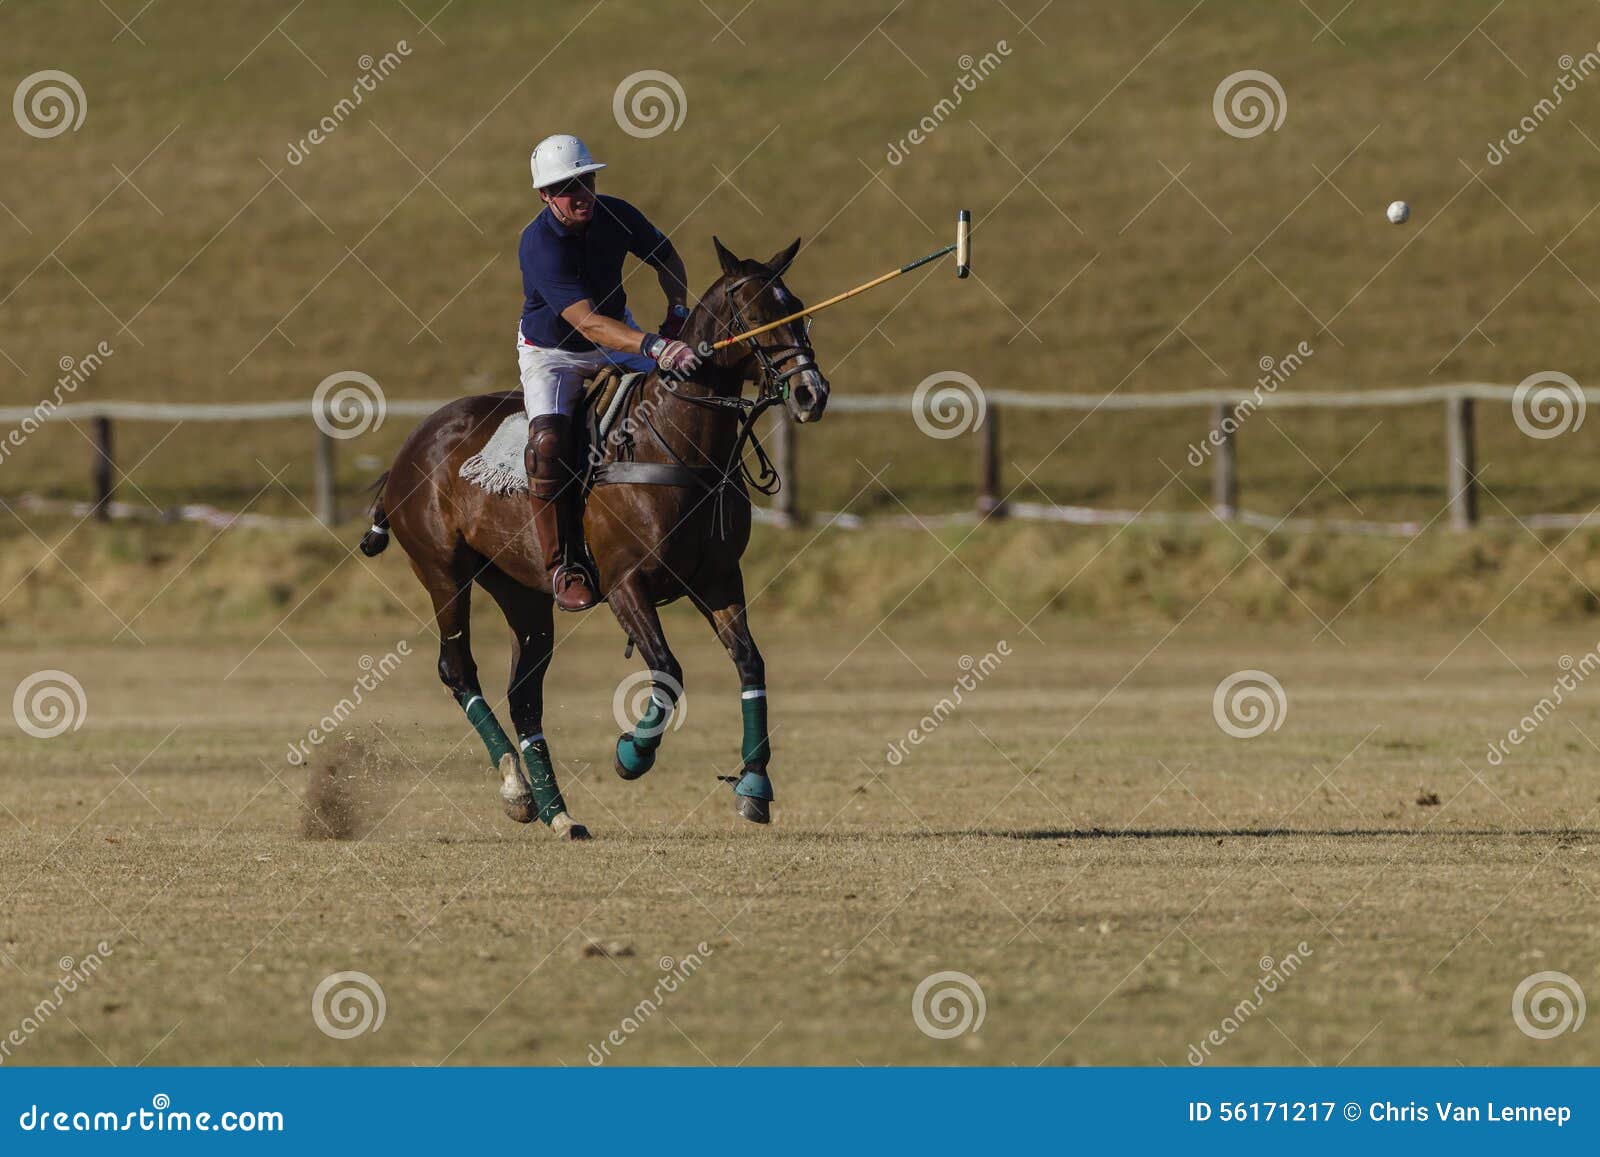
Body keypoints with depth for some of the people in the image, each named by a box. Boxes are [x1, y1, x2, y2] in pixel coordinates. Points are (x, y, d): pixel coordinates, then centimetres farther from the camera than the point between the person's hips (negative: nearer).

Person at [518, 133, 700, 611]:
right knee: (549, 440, -30)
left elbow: (666, 259, 9)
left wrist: (678, 312, -10)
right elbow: (586, 321, -42)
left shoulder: (616, 216, -13)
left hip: (618, 342, 6)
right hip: (552, 354, -6)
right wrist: (653, 347, -55)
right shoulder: (539, 244, -31)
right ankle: (564, 565, -21)